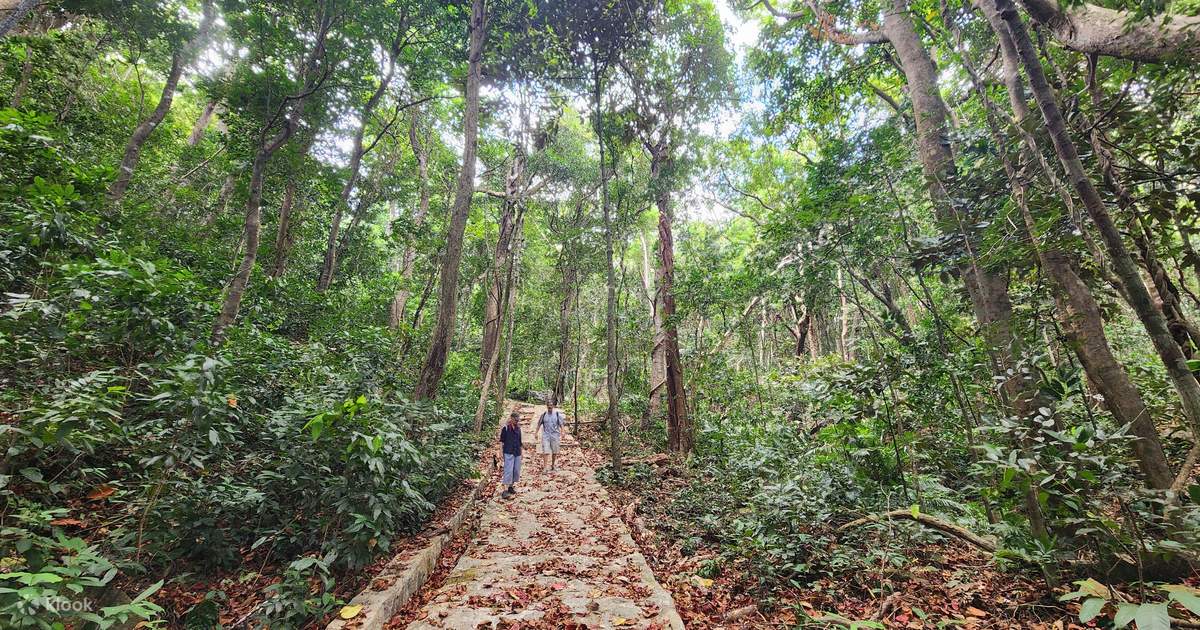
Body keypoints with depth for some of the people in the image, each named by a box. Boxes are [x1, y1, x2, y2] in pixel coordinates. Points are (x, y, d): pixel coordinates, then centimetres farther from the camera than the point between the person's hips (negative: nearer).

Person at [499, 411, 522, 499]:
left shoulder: (518, 428, 11)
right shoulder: (506, 428, -5)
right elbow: (501, 441, -4)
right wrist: (501, 452, -9)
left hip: (517, 453, 6)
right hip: (508, 452, -6)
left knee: (516, 471, 10)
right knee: (508, 471, -10)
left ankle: (511, 487, 25)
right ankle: (505, 491, -8)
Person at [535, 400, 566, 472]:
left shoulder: (557, 414, -1)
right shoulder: (544, 415, 3)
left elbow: (561, 425, -1)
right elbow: (539, 424, 11)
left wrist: (561, 435, -11)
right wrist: (536, 433, 6)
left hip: (555, 436, 0)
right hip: (545, 436, 0)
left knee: (554, 452, 9)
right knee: (545, 452, -9)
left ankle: (552, 466, 26)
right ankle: (544, 467, -8)